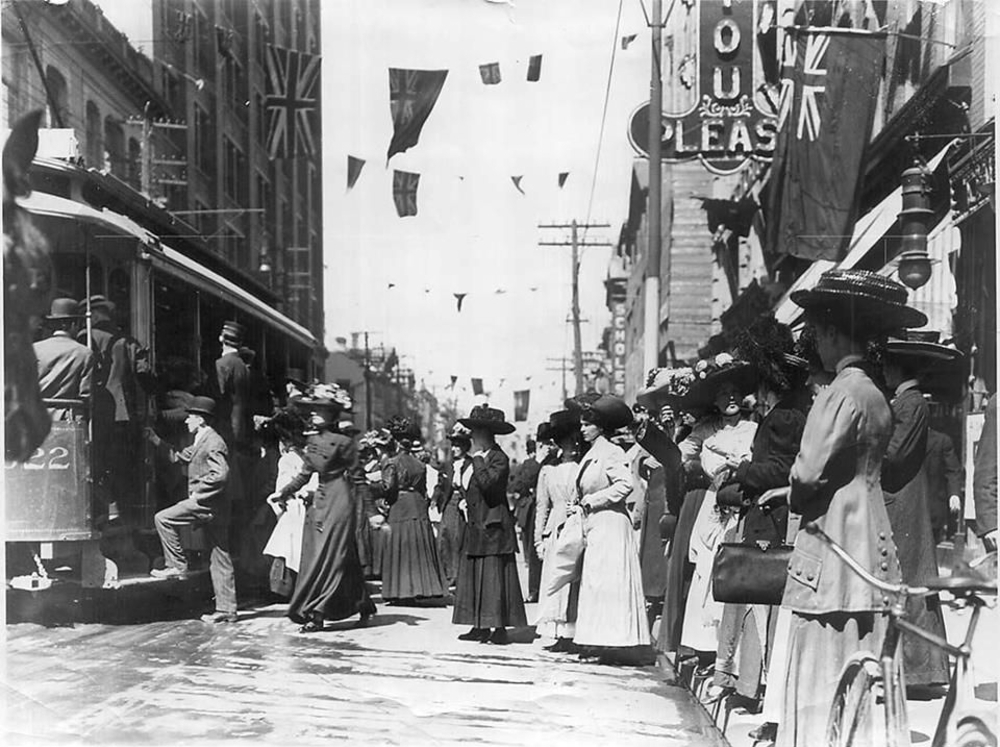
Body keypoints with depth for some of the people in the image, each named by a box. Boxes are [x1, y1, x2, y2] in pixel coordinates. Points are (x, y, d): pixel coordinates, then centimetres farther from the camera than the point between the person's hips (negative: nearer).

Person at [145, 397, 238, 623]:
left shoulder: (213, 443, -12)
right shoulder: (201, 442, 19)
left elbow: (221, 475, -23)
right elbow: (178, 457, 28)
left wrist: (198, 492, -17)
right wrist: (156, 441, 24)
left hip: (207, 503, -10)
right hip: (209, 506, 10)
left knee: (163, 518, -8)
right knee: (219, 560, 8)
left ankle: (176, 564, -2)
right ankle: (226, 609, 9)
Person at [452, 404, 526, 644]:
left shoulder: (499, 458, -11)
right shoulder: (471, 461, 16)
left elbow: (488, 483, -26)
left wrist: (478, 459, -17)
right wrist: (464, 502, 11)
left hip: (493, 526, -9)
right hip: (474, 526, 9)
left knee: (494, 577, -8)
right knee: (474, 577, 8)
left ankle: (500, 628, -5)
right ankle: (480, 627, 12)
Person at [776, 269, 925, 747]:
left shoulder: (843, 394, -14)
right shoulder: (874, 395, 14)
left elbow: (809, 473, -19)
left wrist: (794, 498, 1)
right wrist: (800, 492, 9)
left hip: (835, 547, -9)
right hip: (866, 542, 9)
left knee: (825, 675, -4)